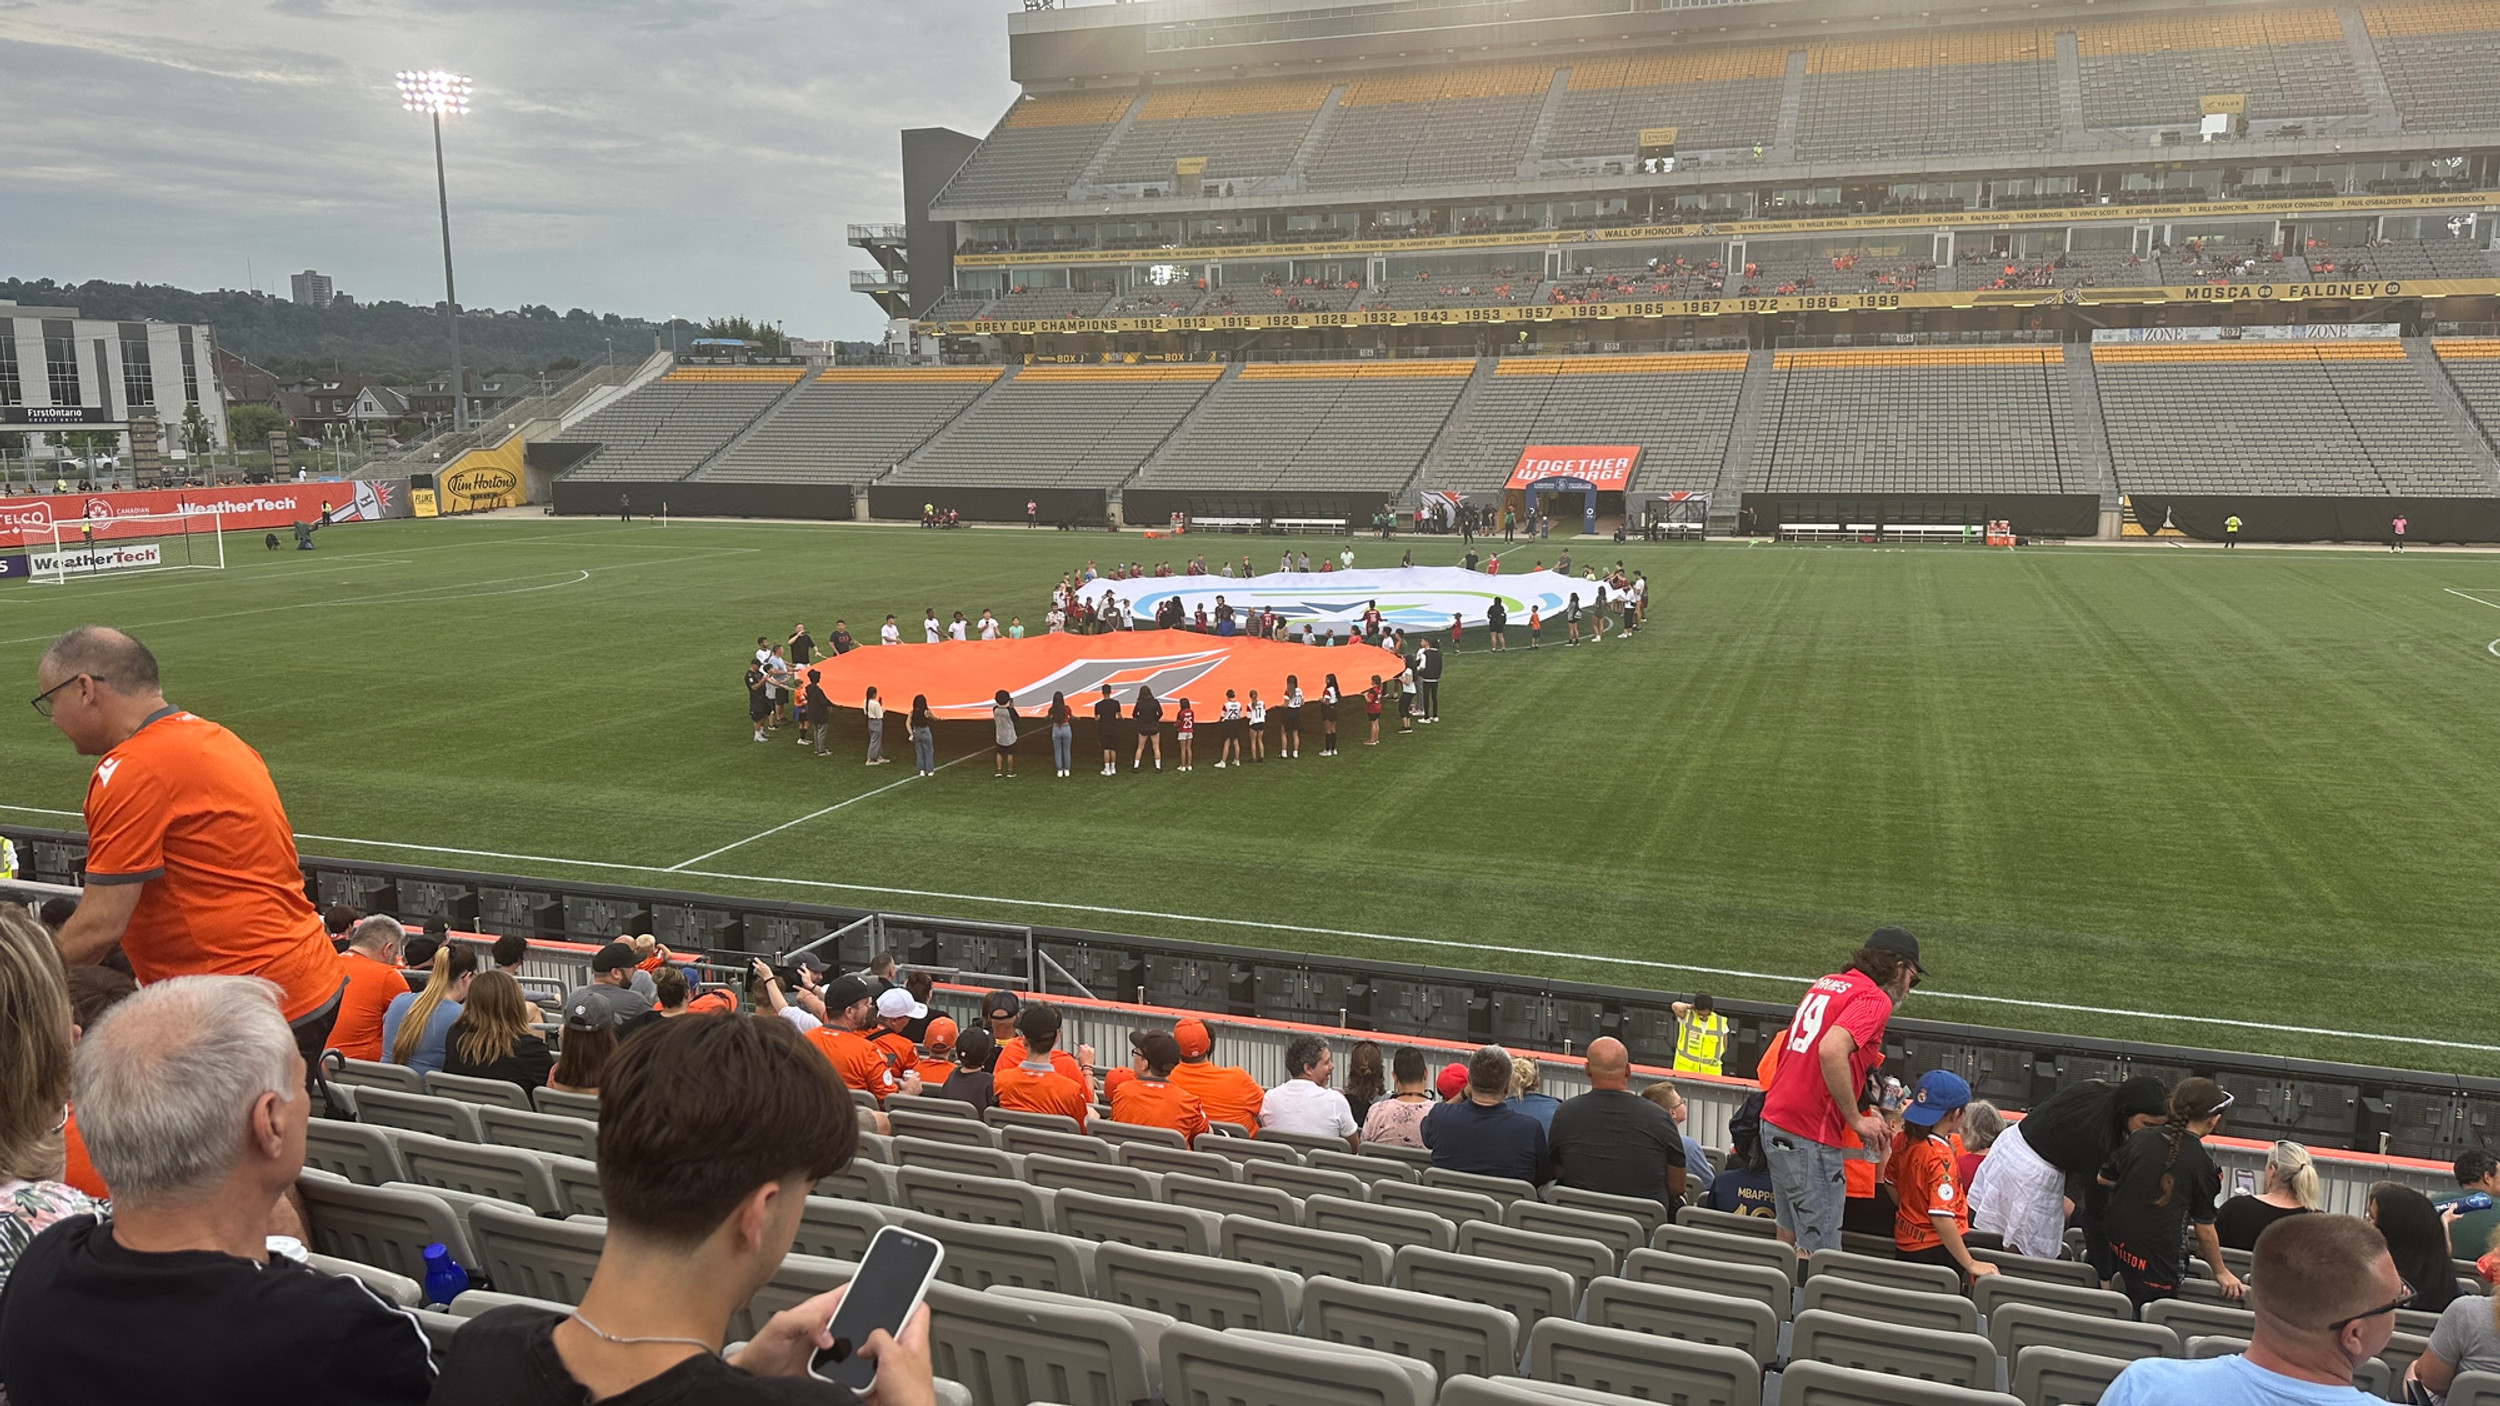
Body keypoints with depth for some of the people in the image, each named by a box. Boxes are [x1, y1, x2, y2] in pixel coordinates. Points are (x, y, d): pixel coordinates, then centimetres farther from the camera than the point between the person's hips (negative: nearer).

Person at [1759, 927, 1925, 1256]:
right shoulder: (1875, 999, -10)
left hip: (1773, 1120, 9)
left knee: (1788, 1236, 18)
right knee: (1818, 1251, -5)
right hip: (1811, 1136, -9)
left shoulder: (1825, 984, 15)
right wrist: (1857, 1120, -17)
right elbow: (1831, 1050, -28)